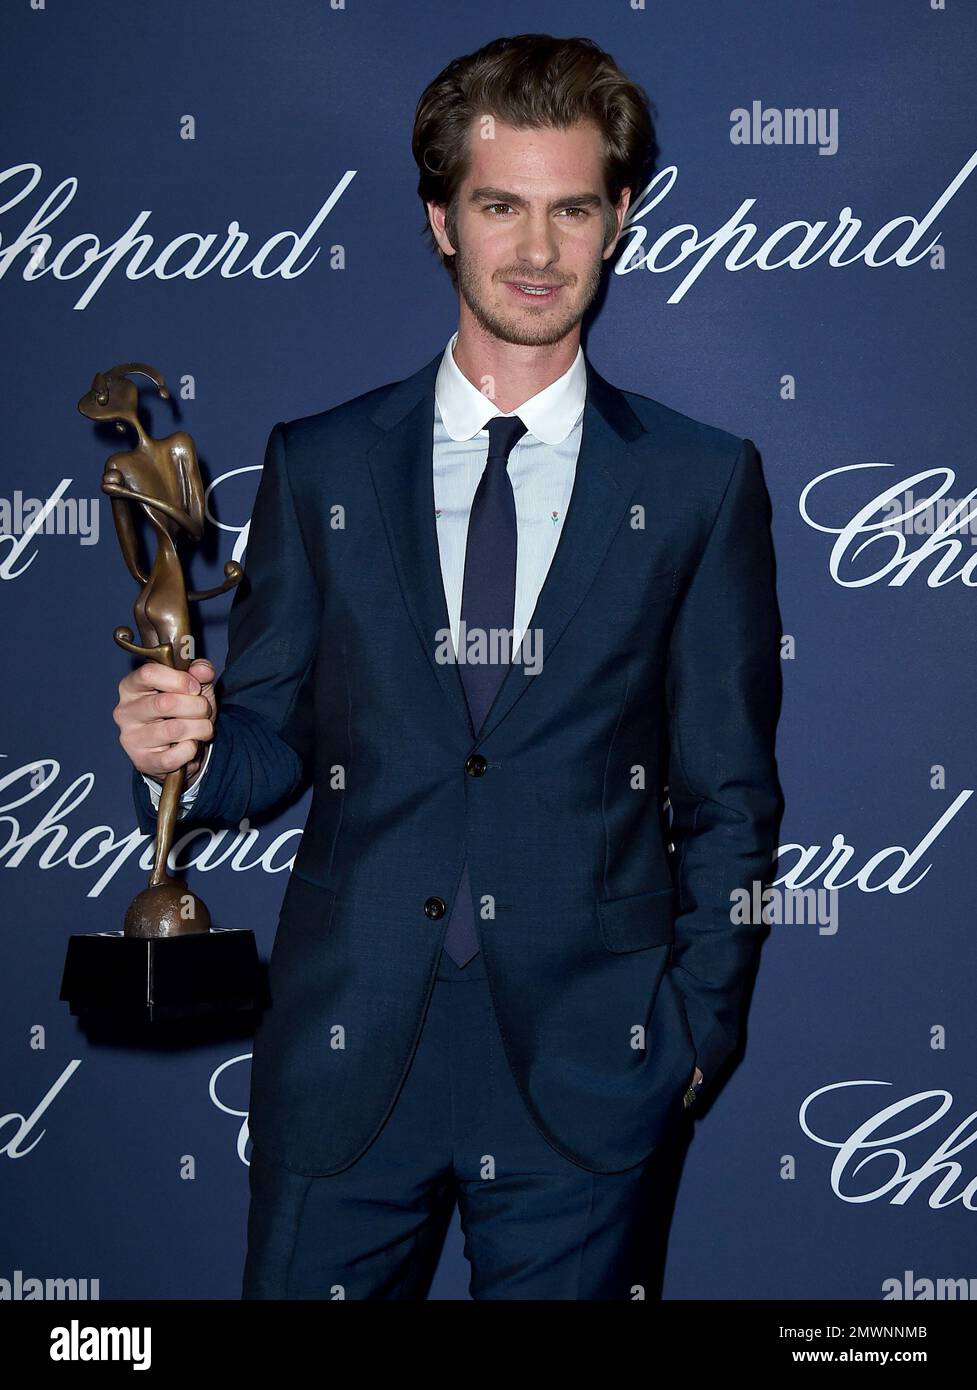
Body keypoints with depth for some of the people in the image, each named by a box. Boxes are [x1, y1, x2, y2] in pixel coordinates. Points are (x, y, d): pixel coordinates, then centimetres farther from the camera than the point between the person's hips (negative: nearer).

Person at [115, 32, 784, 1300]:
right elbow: (273, 739, 8)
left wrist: (699, 1022, 0)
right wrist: (183, 751, -13)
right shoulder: (317, 467, 4)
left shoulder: (702, 483, 1)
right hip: (345, 1055, 1)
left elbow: (730, 793, 4)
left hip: (587, 1069, -1)